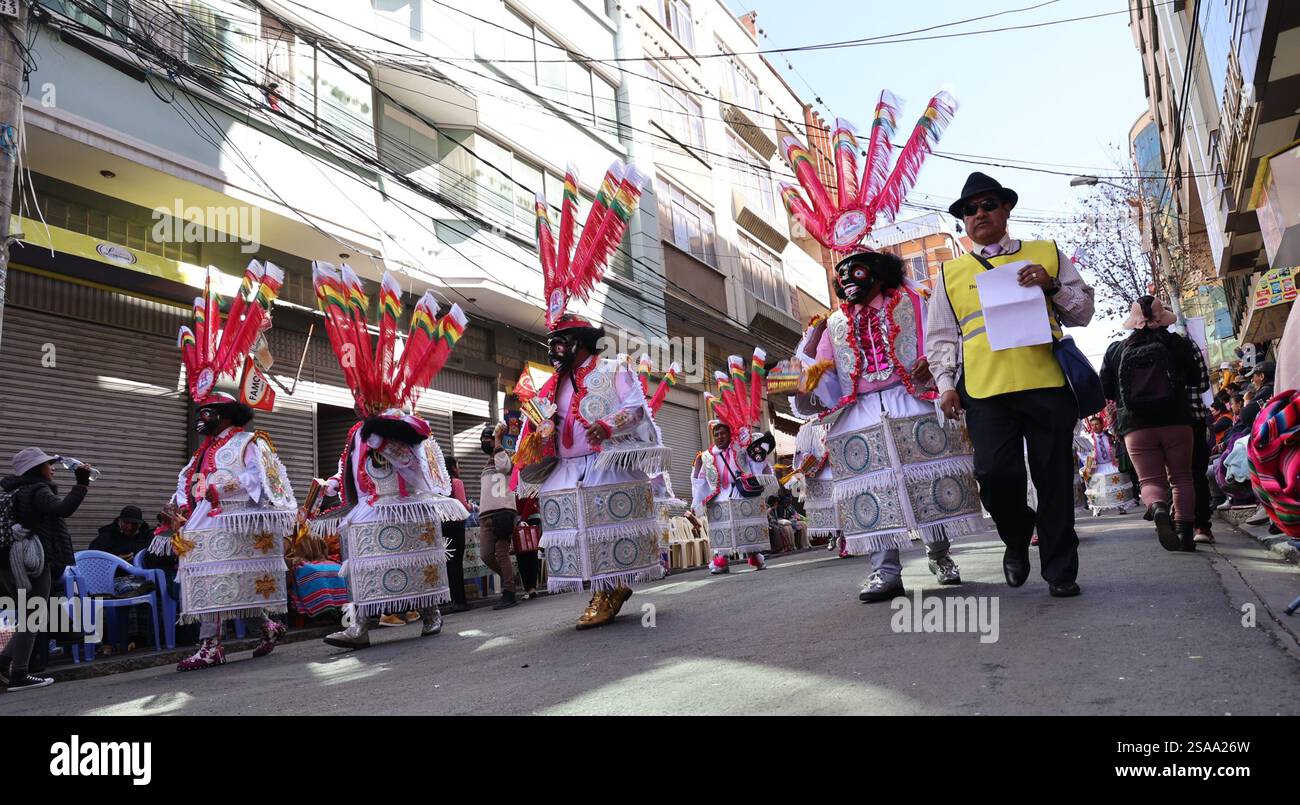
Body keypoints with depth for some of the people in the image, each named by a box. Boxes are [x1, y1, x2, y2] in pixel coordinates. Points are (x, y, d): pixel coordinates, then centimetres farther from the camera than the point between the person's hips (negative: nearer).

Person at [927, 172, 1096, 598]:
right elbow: (941, 337, 16)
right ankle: (1017, 539, 17)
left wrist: (1052, 286, -2)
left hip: (1048, 385, 1)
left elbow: (1084, 311, 17)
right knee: (996, 472, -14)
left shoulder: (1047, 254, 17)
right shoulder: (951, 272, 17)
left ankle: (1059, 571, 17)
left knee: (1054, 479, 3)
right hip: (985, 389, 0)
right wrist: (946, 384, 3)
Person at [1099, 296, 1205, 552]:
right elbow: (1196, 379, 9)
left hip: (1136, 425, 0)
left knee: (1151, 480, 2)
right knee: (1181, 477, 10)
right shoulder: (1177, 343, 0)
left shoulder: (1115, 350, 1)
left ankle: (1158, 509, -29)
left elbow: (1105, 391, 6)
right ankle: (1185, 532, 4)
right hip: (1176, 421, 0)